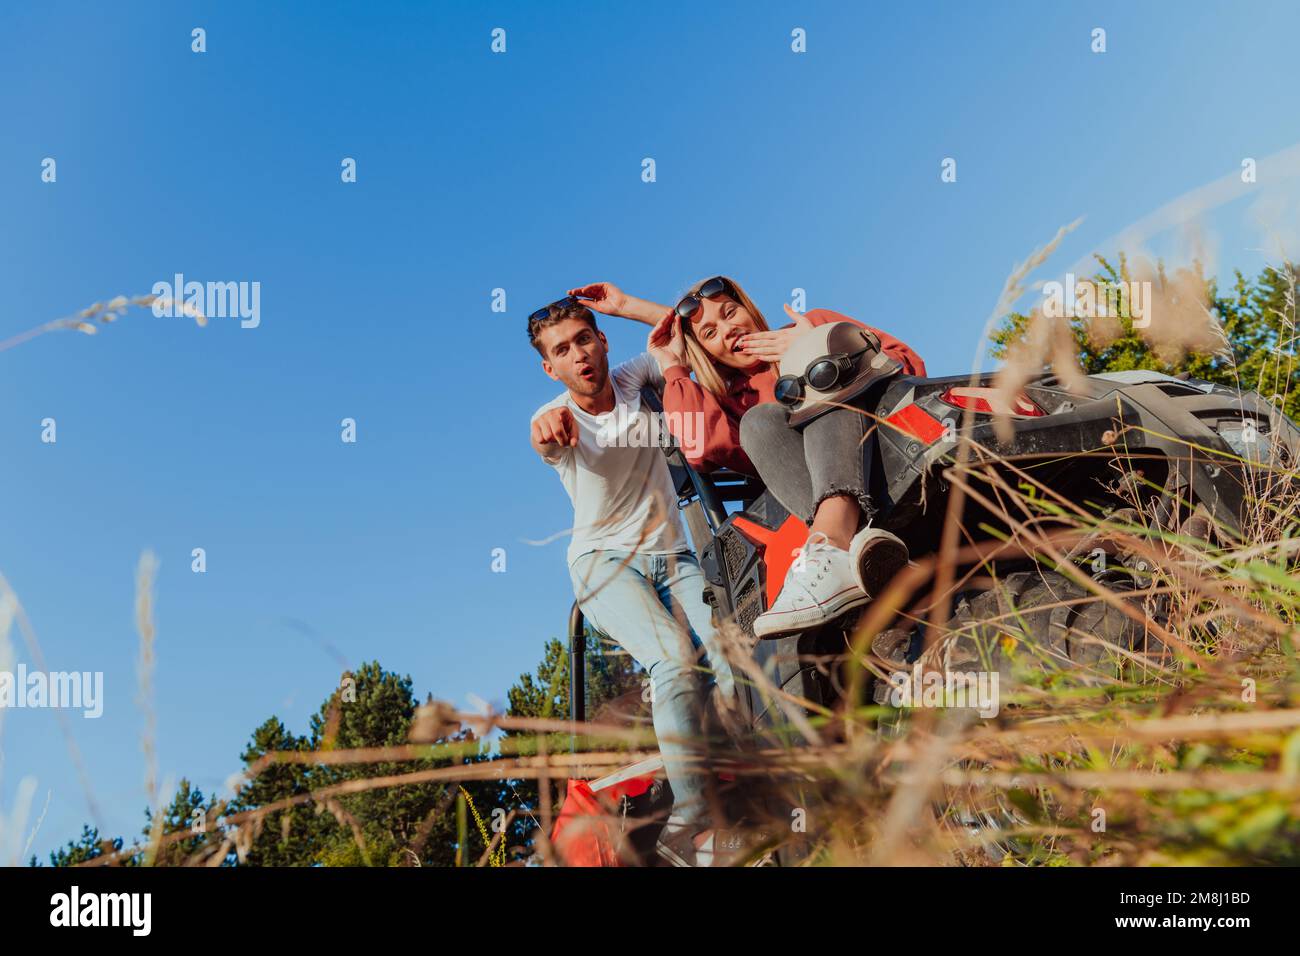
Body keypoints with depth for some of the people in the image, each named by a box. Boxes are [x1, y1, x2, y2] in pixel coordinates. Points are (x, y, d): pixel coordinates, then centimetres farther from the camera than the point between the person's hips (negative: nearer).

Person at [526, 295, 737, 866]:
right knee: (677, 659, -31)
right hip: (605, 563, -3)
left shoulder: (635, 379, 2)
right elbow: (550, 433, -33)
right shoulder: (557, 419, -8)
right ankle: (692, 823, -33)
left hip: (673, 560, 3)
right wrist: (548, 428, -58)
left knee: (729, 664, -23)